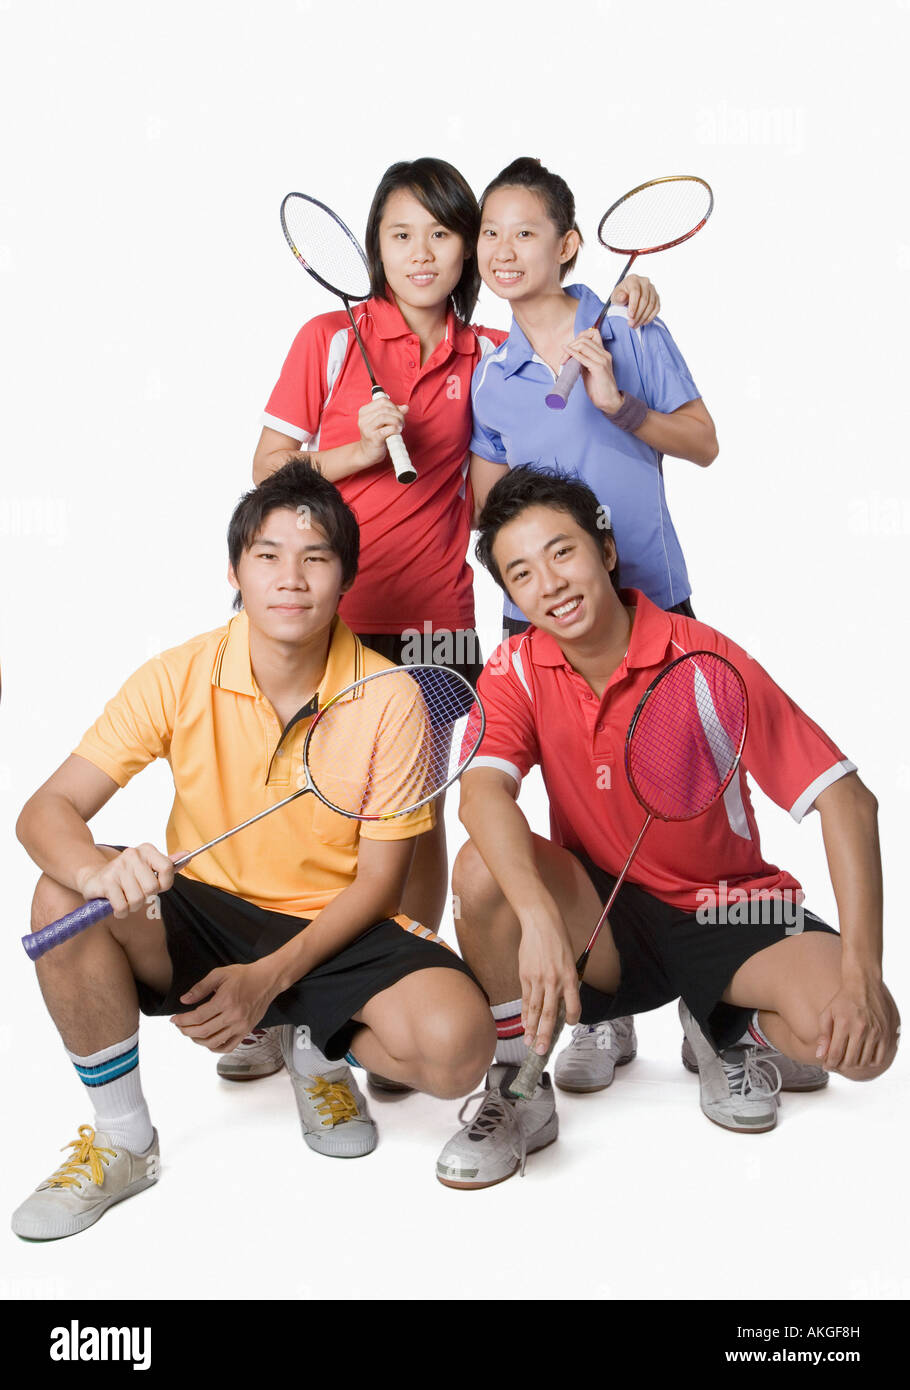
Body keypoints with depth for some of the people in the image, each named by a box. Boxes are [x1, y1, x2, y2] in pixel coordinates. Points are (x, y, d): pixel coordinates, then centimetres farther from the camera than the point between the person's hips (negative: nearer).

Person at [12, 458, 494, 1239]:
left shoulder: (387, 697, -14)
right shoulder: (178, 678, -11)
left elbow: (379, 879, -8)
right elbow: (46, 811, -13)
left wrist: (270, 978, -20)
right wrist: (99, 872, -37)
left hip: (335, 930, -1)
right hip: (200, 918, 2)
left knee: (455, 1041, -29)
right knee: (66, 898, -28)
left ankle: (320, 1051, 10)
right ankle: (121, 1144, -4)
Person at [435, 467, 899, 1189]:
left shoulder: (705, 659, -17)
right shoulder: (516, 670, -9)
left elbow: (847, 799, -19)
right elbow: (482, 790, -26)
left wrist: (862, 971, -29)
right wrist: (539, 916, -45)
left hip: (726, 909, -1)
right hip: (604, 916, 2)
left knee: (859, 1039, -27)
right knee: (484, 869, -29)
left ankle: (730, 1032, 8)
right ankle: (520, 1091, -7)